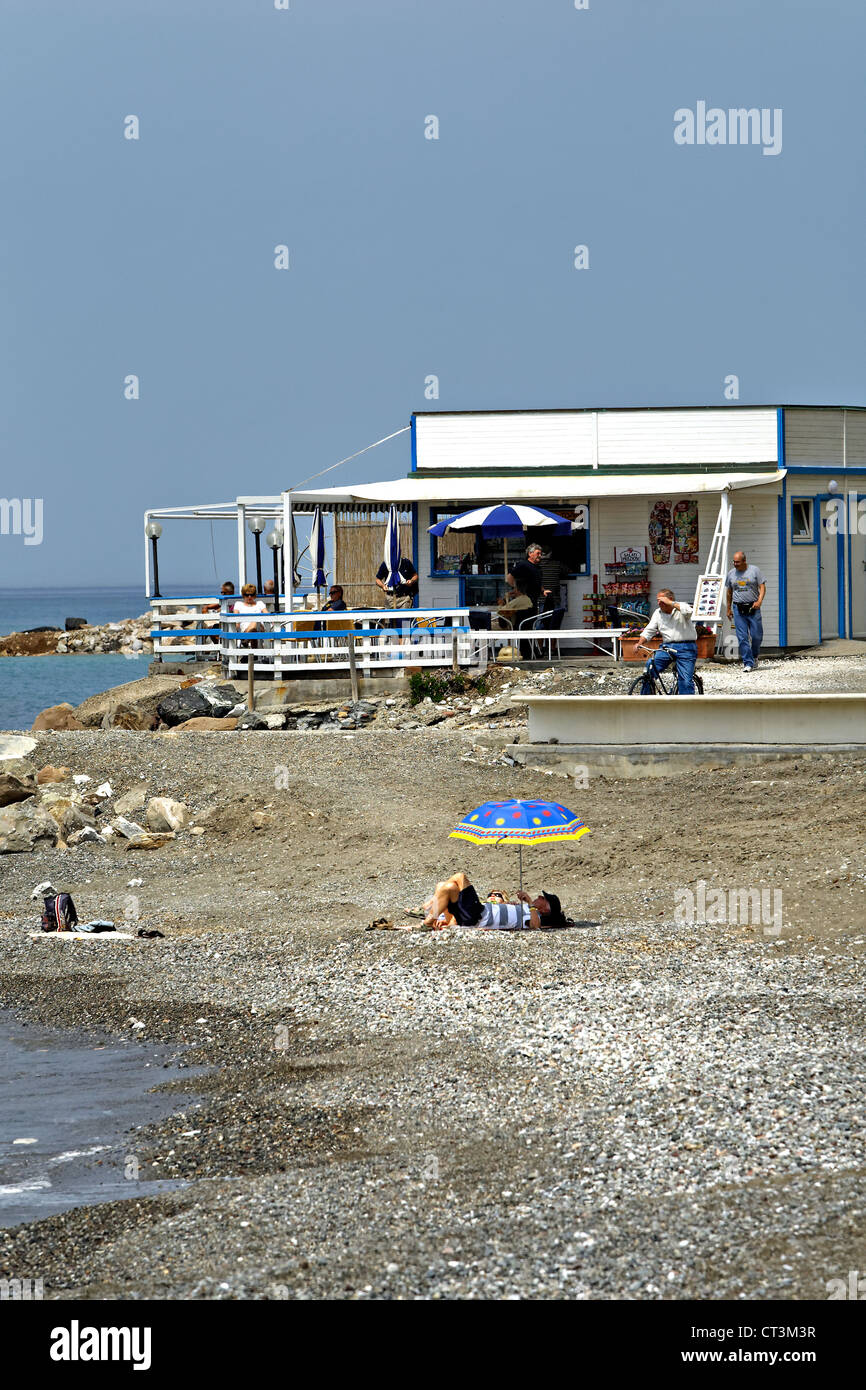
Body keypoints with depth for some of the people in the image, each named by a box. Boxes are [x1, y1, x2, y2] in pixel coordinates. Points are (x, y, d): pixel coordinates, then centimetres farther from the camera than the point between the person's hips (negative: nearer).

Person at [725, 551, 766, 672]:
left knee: (756, 636, 0)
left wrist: (759, 601, -16)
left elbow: (762, 586, -1)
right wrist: (728, 609, 16)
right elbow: (729, 592, 17)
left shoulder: (754, 570, 1)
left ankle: (754, 657, 26)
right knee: (742, 638, -5)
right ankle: (748, 663, -2)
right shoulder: (731, 573, 9)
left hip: (753, 608, -2)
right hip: (738, 608, 2)